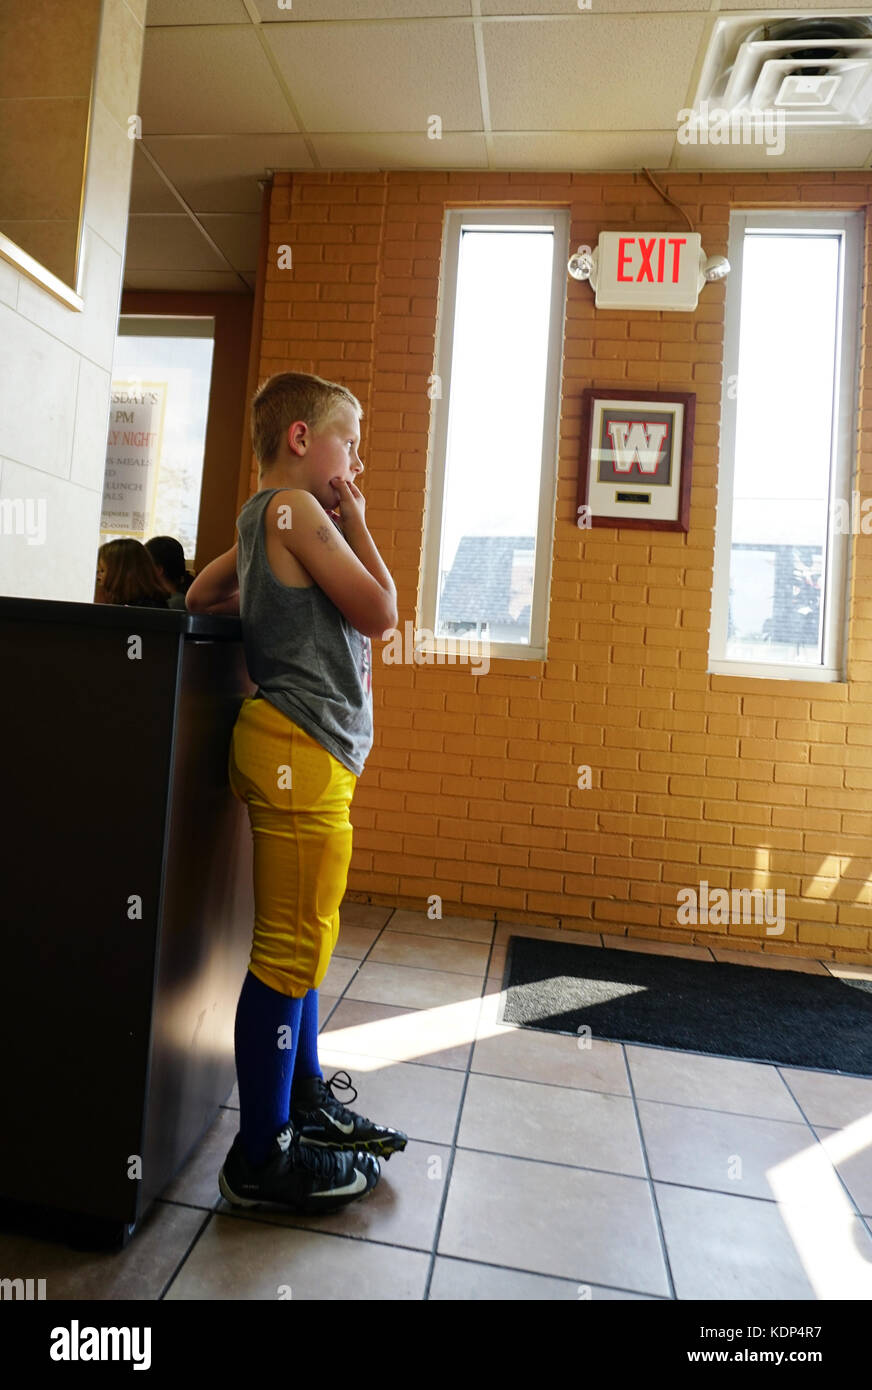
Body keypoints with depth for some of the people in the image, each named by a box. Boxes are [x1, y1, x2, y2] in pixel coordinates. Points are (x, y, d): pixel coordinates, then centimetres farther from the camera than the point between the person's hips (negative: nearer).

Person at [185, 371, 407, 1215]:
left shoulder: (263, 518, 21)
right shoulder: (294, 507, -8)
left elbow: (200, 596, 29)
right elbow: (379, 612, -11)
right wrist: (356, 523, 1)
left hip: (312, 754, 11)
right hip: (300, 748, -11)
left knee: (302, 941, 17)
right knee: (291, 949, -2)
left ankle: (305, 1102, 33)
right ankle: (261, 1158, 13)